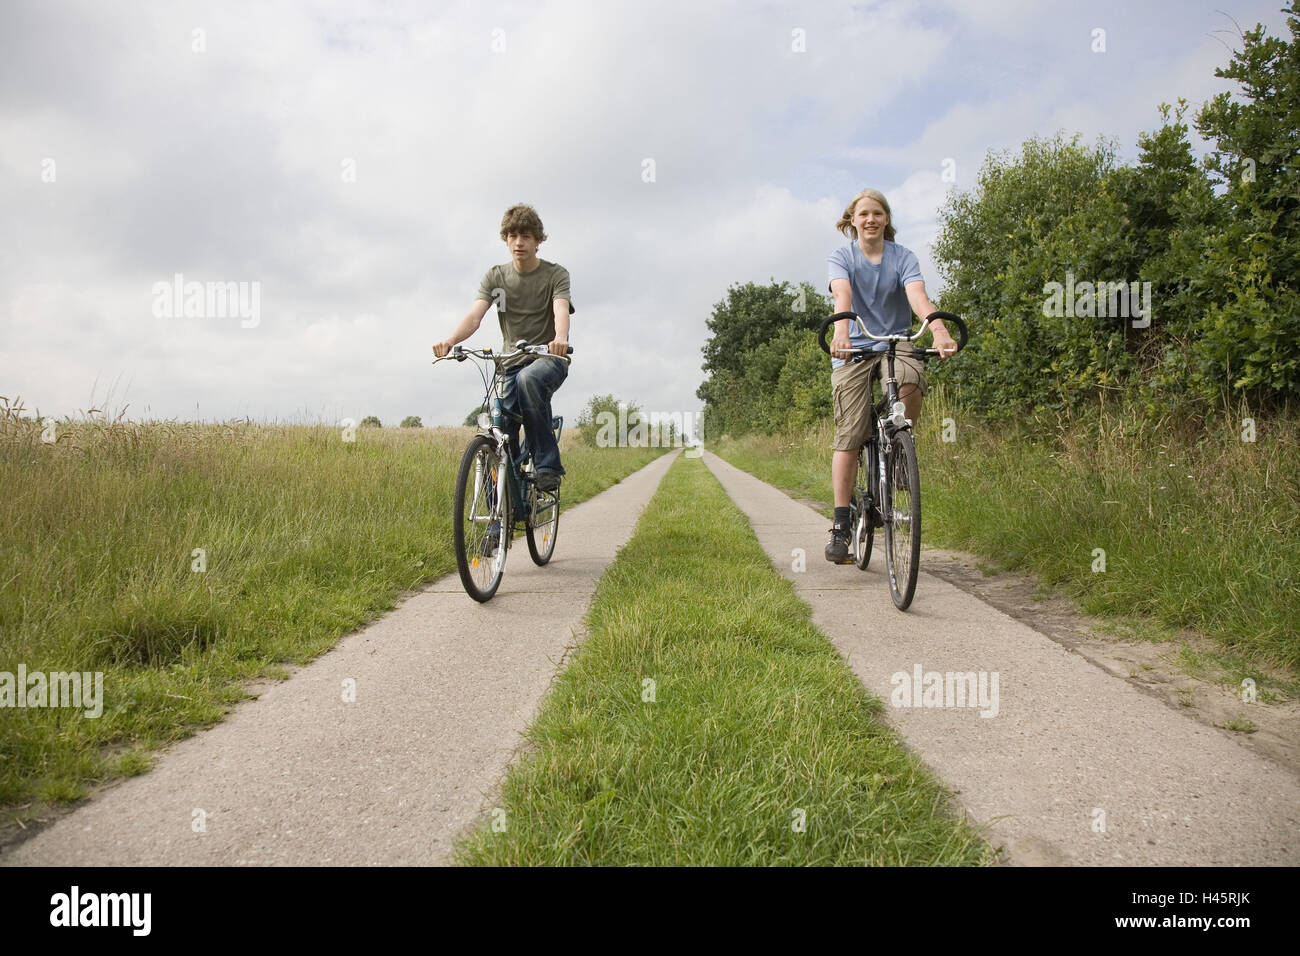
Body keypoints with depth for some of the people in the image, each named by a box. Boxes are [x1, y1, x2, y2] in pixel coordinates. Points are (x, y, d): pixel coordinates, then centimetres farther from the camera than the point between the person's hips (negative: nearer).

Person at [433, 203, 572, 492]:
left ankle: (547, 465, -31)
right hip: (511, 362, 3)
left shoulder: (556, 274, -3)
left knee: (528, 379, -38)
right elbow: (475, 314, -12)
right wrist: (450, 340, -33)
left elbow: (561, 310, -23)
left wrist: (560, 338, -47)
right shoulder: (495, 277, 4)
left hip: (549, 358, -3)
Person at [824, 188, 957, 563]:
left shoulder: (903, 257, 2)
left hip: (896, 344, 1)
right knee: (849, 436, -9)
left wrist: (939, 329, -38)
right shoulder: (841, 257, 0)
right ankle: (841, 526, -5)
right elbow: (842, 294, -21)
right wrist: (841, 330, -42)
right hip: (853, 350, -1)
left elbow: (918, 296, -17)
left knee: (910, 384, -34)